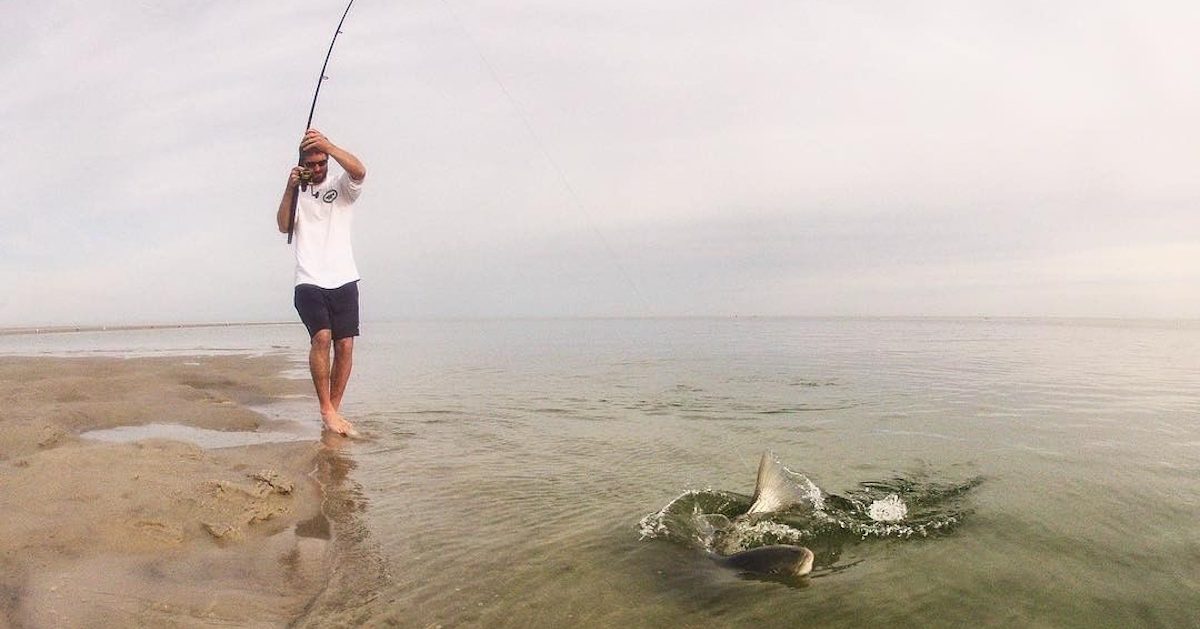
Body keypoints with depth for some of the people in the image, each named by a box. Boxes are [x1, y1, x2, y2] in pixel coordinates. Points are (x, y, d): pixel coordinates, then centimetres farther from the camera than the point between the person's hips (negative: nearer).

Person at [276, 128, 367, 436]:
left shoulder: (341, 187, 10)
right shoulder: (297, 193, 15)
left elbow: (360, 171, -13)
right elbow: (283, 226, -2)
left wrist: (327, 145, -23)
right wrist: (289, 189, -13)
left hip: (344, 280, 0)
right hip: (309, 282, 0)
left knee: (345, 345, -4)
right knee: (321, 337, -20)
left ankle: (335, 409, 10)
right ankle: (326, 409, -9)